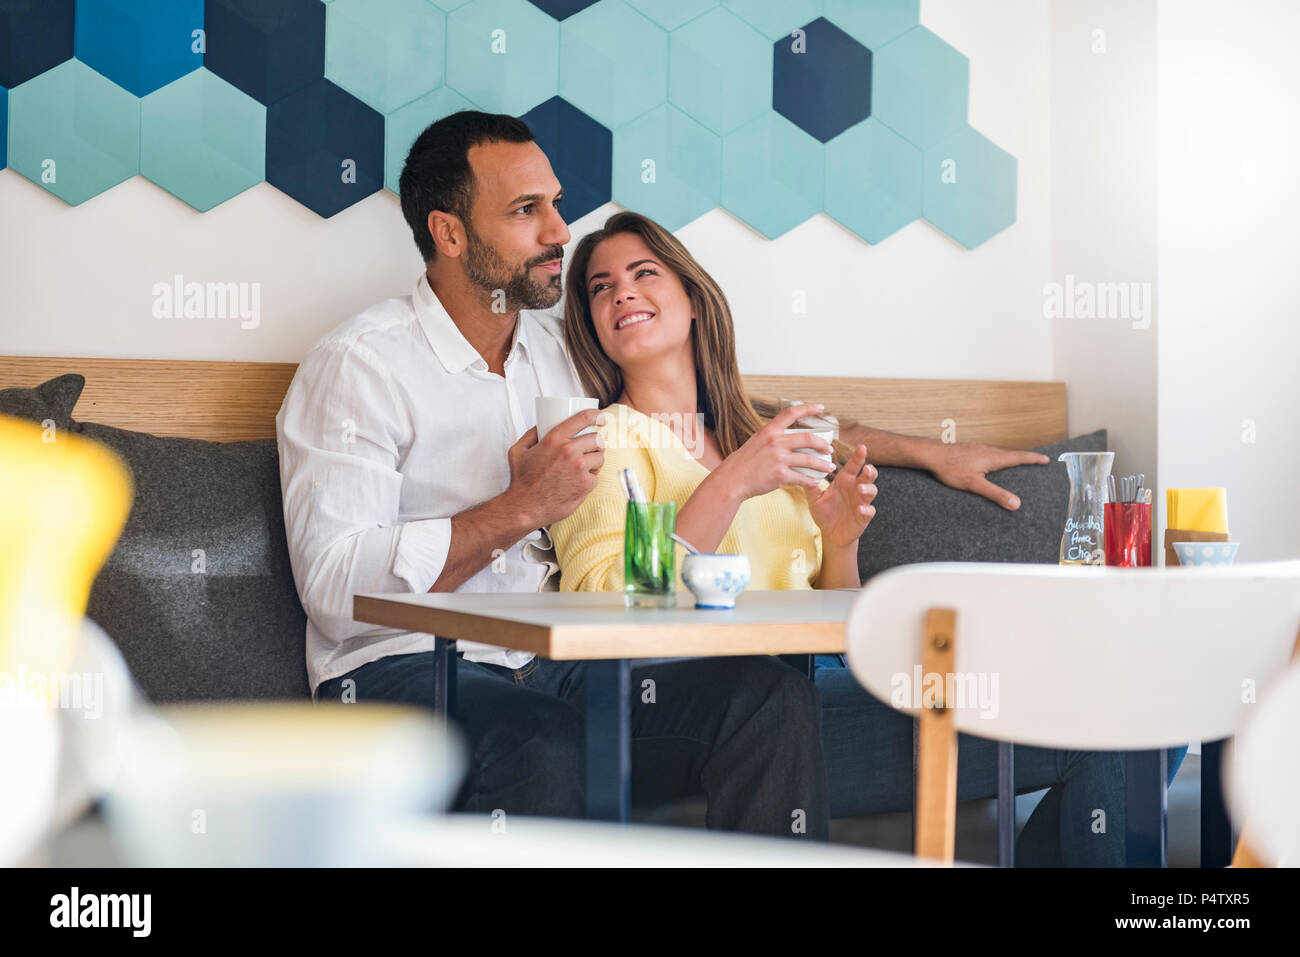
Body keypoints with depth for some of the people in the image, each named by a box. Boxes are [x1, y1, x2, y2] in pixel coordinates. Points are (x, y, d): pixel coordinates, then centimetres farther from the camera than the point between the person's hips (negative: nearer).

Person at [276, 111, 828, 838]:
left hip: (559, 669, 6)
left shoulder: (564, 356, 19)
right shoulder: (358, 365, -2)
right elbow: (334, 586, -14)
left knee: (776, 701, -19)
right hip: (405, 671, -6)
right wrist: (521, 508, -14)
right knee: (542, 744, -39)